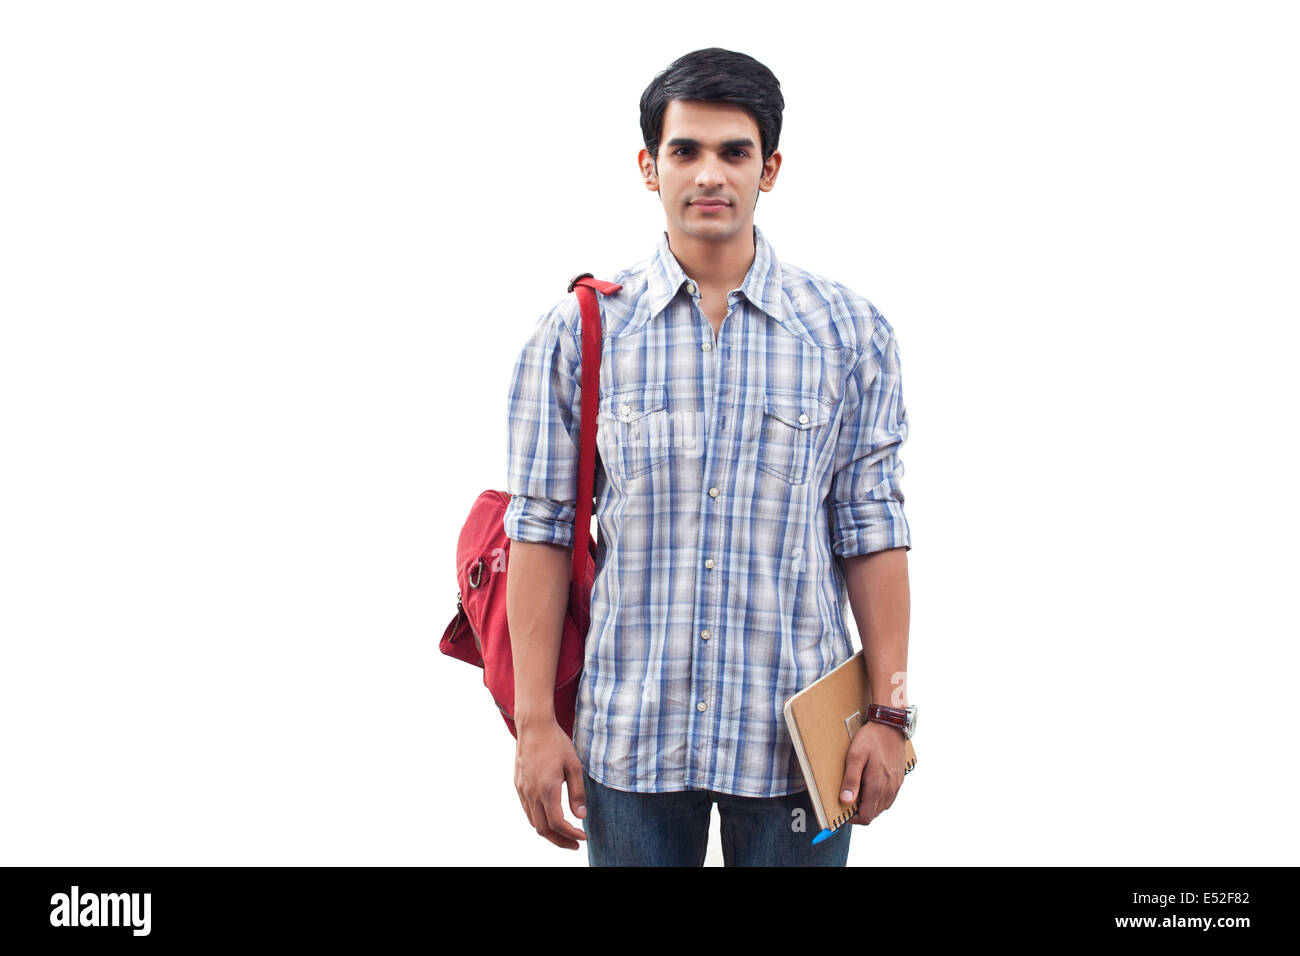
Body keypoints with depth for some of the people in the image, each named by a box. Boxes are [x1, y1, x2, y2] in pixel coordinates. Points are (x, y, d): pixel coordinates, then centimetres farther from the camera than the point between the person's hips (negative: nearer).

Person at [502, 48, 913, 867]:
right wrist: (536, 720, -4)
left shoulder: (851, 333, 1)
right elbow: (542, 528, 0)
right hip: (630, 737, 0)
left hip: (798, 735, 0)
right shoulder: (578, 334, 0)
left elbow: (872, 529, 1)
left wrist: (889, 713, -2)